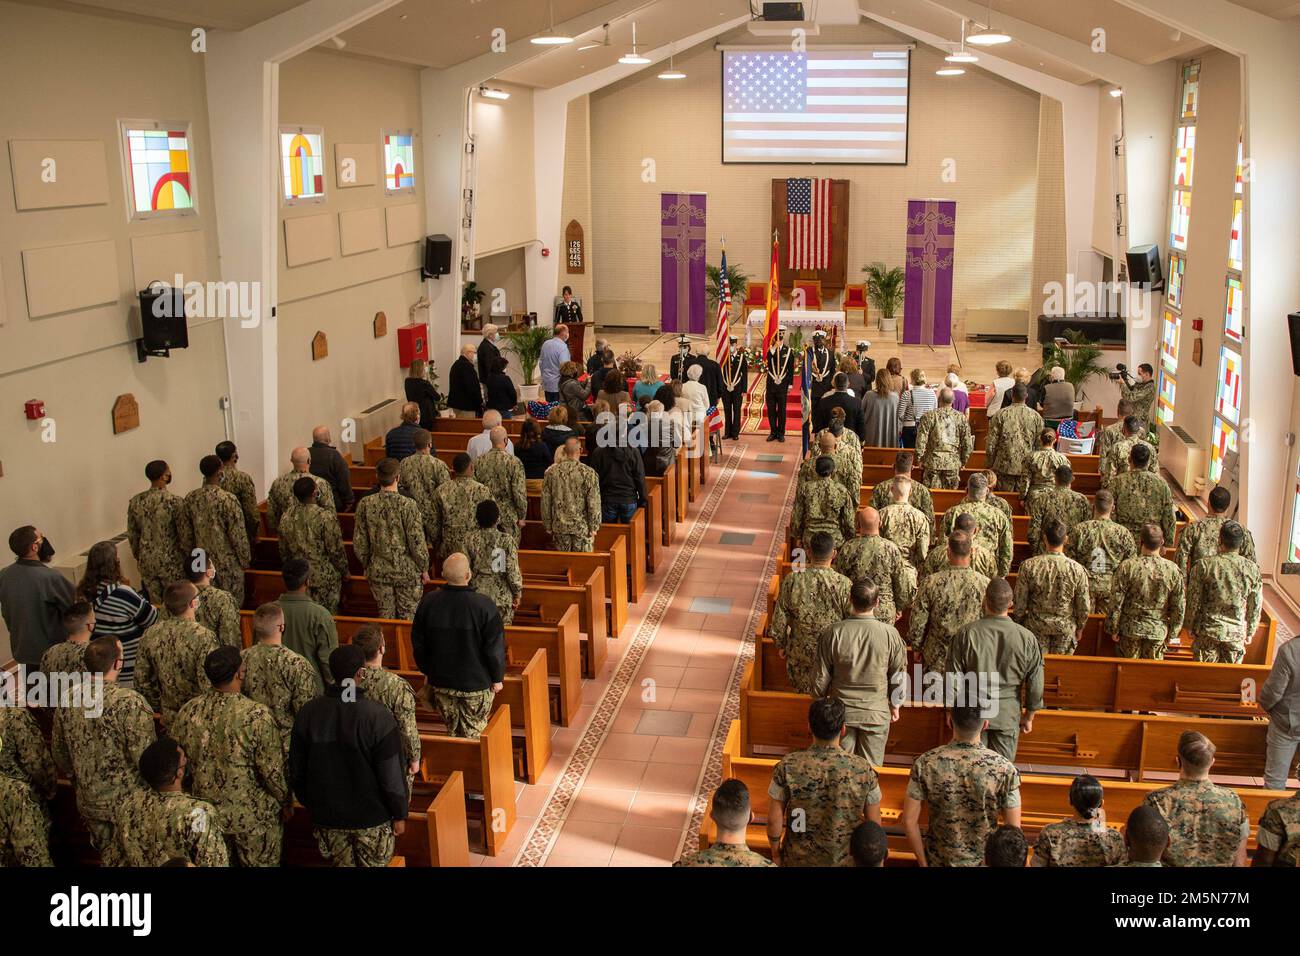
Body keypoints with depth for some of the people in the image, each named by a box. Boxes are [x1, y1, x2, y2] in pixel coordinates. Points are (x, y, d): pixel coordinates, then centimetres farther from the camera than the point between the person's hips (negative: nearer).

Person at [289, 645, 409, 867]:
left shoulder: (307, 714, -9)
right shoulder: (377, 716, -22)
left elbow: (296, 771, 2)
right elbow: (392, 774, -17)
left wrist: (311, 805, 18)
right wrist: (400, 814, -3)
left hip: (327, 817, 4)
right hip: (372, 817, -3)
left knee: (341, 864, 20)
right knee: (373, 864, 15)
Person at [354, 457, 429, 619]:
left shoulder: (365, 504, -8)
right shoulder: (407, 505, -19)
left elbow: (359, 543, 0)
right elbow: (417, 542, -15)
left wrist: (367, 566, 15)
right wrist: (424, 569, -1)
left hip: (378, 572, 3)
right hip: (407, 572, -3)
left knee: (385, 616, 16)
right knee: (408, 618, 10)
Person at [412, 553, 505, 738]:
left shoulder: (428, 602, -10)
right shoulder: (484, 605, -21)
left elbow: (418, 643, 3)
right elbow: (495, 647, -14)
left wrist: (427, 672, 18)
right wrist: (497, 678, 1)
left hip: (440, 681, 3)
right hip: (477, 683, -3)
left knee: (452, 731, 19)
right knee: (474, 734, 12)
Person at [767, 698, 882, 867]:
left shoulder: (787, 766, -20)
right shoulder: (863, 770, -19)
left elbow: (774, 818, -12)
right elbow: (874, 822, -9)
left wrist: (776, 853, 5)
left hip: (799, 860, 0)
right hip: (845, 860, 0)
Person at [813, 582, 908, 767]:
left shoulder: (833, 633, -15)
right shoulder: (890, 634, -15)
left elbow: (821, 677, -6)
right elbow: (899, 674, -3)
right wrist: (895, 705, 14)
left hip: (841, 711, 1)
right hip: (876, 713, 0)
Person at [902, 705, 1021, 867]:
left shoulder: (925, 763, -15)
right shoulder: (1004, 769, -17)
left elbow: (909, 821, -8)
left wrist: (923, 862, 5)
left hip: (938, 861, 0)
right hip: (984, 861, 0)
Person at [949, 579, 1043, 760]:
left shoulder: (966, 635, -13)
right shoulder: (1027, 638, -10)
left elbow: (954, 678, -7)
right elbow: (1035, 682, -3)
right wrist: (1029, 716, 10)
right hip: (1009, 714, 0)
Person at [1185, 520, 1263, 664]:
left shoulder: (1204, 566, -12)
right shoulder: (1252, 569, -6)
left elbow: (1194, 601, -6)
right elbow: (1255, 606, 2)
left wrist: (1191, 628, 6)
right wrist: (1250, 632, 14)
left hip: (1208, 630, -1)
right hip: (1237, 632, 1)